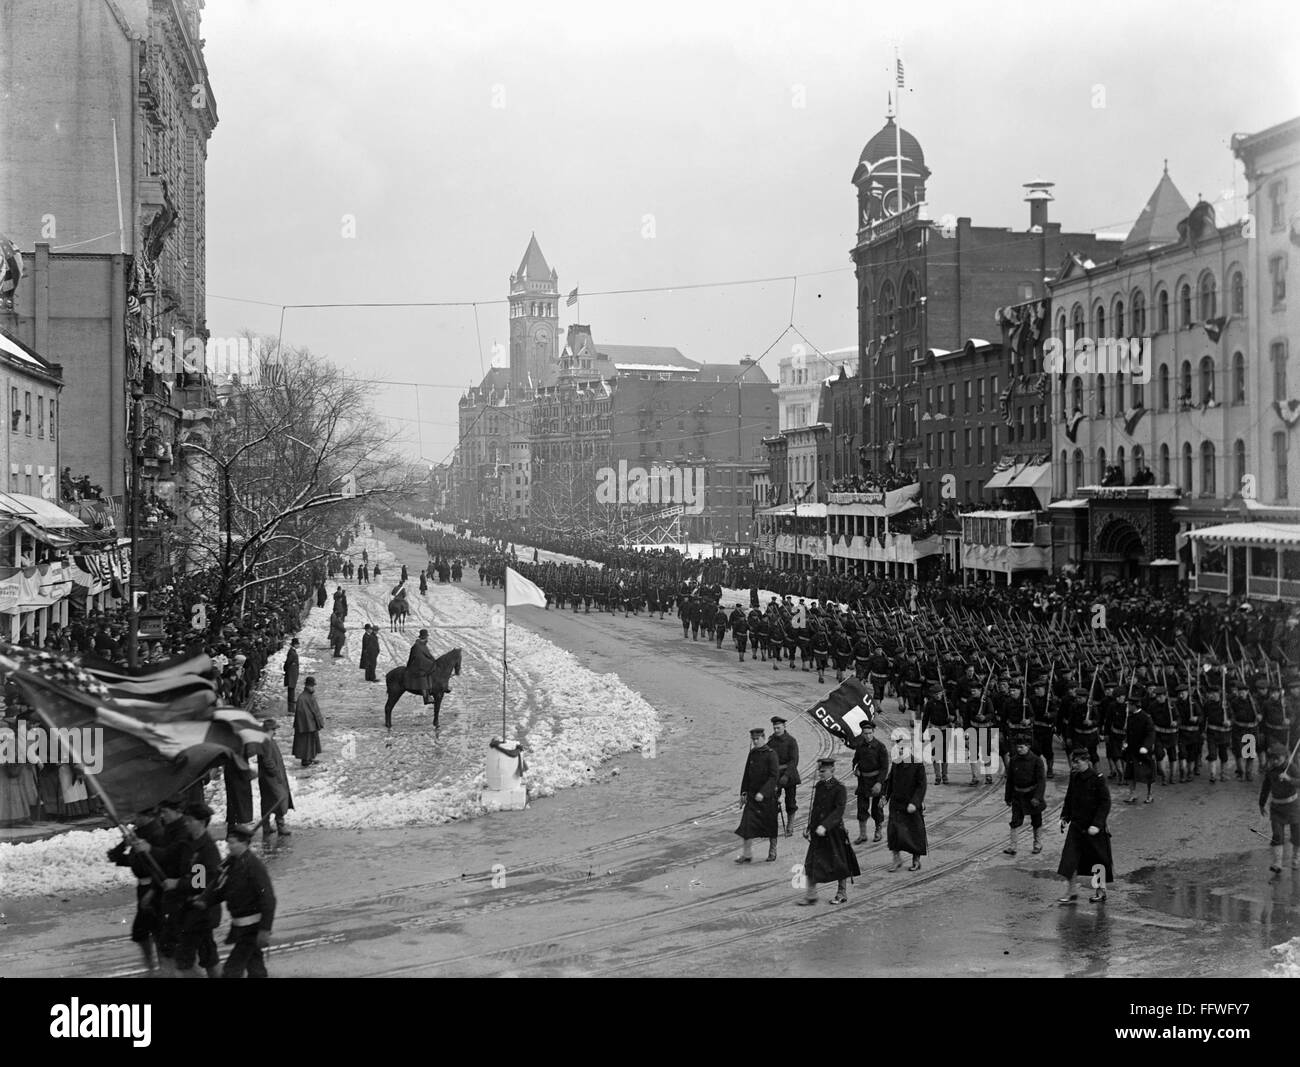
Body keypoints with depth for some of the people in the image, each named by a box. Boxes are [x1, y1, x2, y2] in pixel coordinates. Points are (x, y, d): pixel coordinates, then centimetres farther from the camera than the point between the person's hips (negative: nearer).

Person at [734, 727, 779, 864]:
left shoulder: (770, 754, -11)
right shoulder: (752, 754, 7)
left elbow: (774, 776, -16)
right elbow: (747, 774, 14)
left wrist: (763, 793, -23)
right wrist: (743, 792, 7)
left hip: (767, 796, -5)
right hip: (752, 795, 5)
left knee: (770, 825, 8)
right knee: (747, 823, -6)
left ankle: (772, 851, 26)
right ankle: (746, 854, -4)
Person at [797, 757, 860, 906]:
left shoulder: (839, 788, -12)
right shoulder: (818, 786, 7)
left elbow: (839, 811, -20)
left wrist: (825, 826, -29)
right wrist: (809, 827, 14)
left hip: (834, 832, -6)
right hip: (818, 832, 6)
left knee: (839, 863, 7)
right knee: (811, 864, 0)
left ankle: (842, 894, 23)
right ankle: (810, 896, 5)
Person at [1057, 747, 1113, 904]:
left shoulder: (1098, 778, -16)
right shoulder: (1074, 776, 2)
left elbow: (1105, 803, -15)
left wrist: (1097, 824, -20)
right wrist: (1064, 817, 8)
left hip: (1094, 827, -5)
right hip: (1076, 824, 5)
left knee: (1098, 859, 10)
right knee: (1070, 858, -3)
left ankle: (1101, 890, 28)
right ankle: (1070, 893, 4)